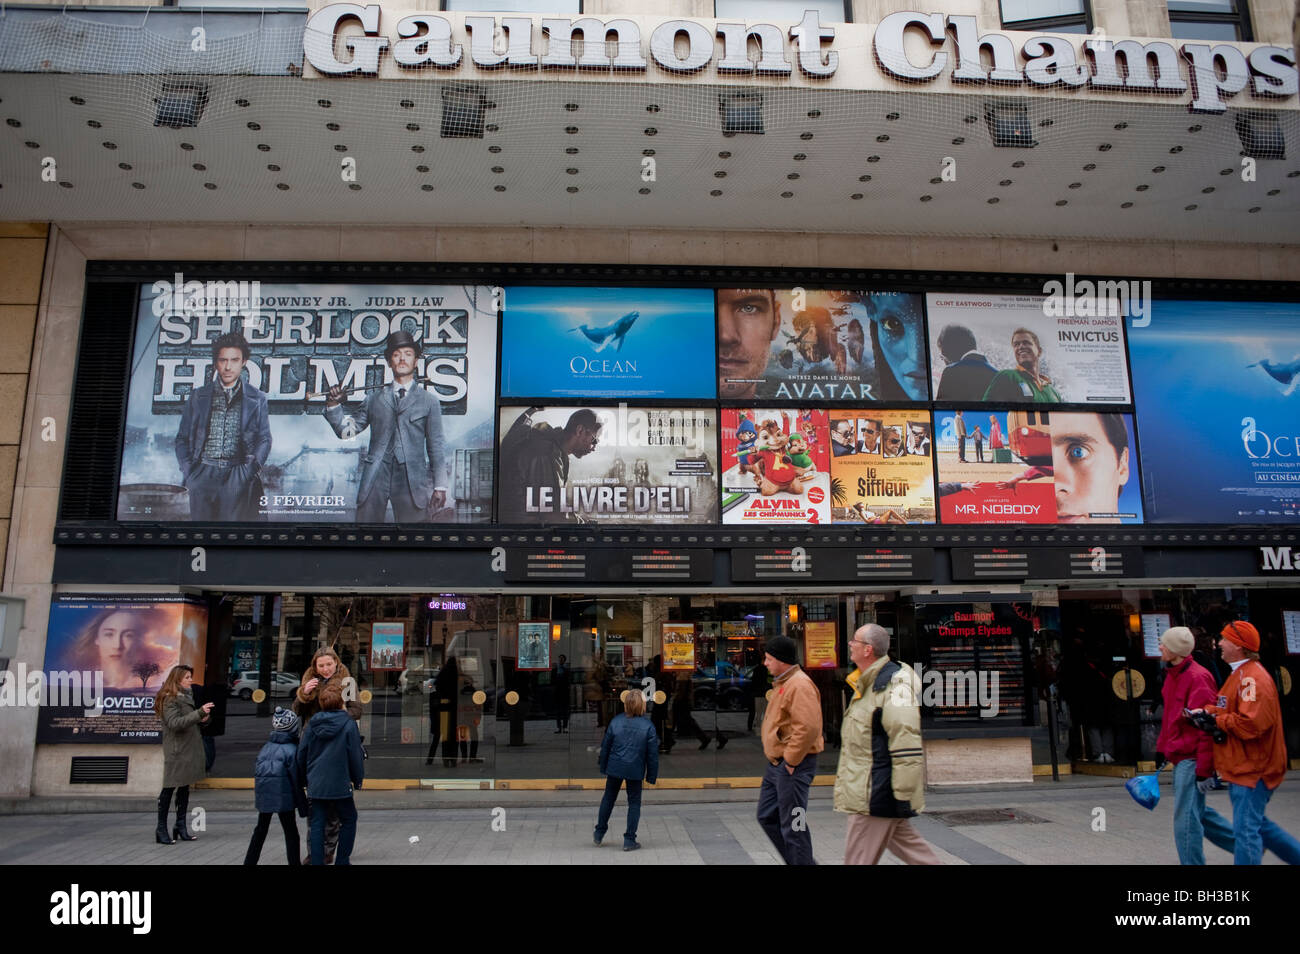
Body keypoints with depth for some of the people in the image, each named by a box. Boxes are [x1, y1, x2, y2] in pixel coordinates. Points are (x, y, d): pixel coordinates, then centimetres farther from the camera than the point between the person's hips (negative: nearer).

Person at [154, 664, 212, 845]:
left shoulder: (187, 696, 16)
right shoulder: (169, 699, -11)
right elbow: (175, 723, -23)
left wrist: (201, 719, 8)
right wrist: (199, 713, -29)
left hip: (189, 749, 9)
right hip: (176, 750, -9)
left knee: (184, 788, 12)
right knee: (169, 789, -2)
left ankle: (181, 827, 19)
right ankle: (161, 830, 5)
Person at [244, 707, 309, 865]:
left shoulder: (266, 747, 6)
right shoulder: (292, 750, -12)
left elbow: (257, 772, 9)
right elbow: (296, 780, -10)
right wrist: (303, 807, -3)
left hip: (262, 796, 6)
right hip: (283, 797, -6)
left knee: (260, 830, 22)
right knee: (291, 834, 5)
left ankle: (249, 861, 30)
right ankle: (294, 861, 5)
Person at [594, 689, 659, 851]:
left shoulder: (615, 721, -7)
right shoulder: (648, 725, -13)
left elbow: (605, 747, 1)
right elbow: (652, 754, -8)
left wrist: (603, 768, 14)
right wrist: (652, 776, 3)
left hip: (615, 767, 2)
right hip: (635, 770, -2)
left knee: (608, 798, 20)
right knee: (634, 803, 12)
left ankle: (599, 833, 30)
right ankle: (629, 840, 12)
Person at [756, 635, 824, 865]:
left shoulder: (799, 685, -19)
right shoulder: (782, 683, 14)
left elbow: (808, 727, -29)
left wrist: (791, 760, -21)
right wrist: (778, 759, 17)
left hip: (793, 767, -11)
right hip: (777, 765, 11)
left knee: (793, 825, -2)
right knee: (767, 817, 16)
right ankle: (801, 860, 27)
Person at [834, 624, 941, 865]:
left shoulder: (896, 682, -20)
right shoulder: (868, 683, 12)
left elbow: (907, 744, -24)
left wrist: (903, 794, -23)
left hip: (876, 791, -10)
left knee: (858, 857, -1)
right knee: (906, 842, 18)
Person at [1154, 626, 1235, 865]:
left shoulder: (1197, 678, -18)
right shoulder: (1173, 675, 11)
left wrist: (1204, 769, -19)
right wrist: (1161, 749, 19)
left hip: (1191, 759, -10)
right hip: (1179, 756, 10)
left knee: (1186, 817, -4)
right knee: (1197, 812, 18)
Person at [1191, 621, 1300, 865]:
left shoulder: (1253, 678, -20)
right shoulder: (1240, 674, 13)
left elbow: (1250, 724, -28)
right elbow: (1231, 710, 18)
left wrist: (1217, 720, -15)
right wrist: (1207, 712, 0)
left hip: (1253, 769, -10)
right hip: (1243, 767, 10)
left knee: (1246, 830, -5)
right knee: (1256, 824, 21)